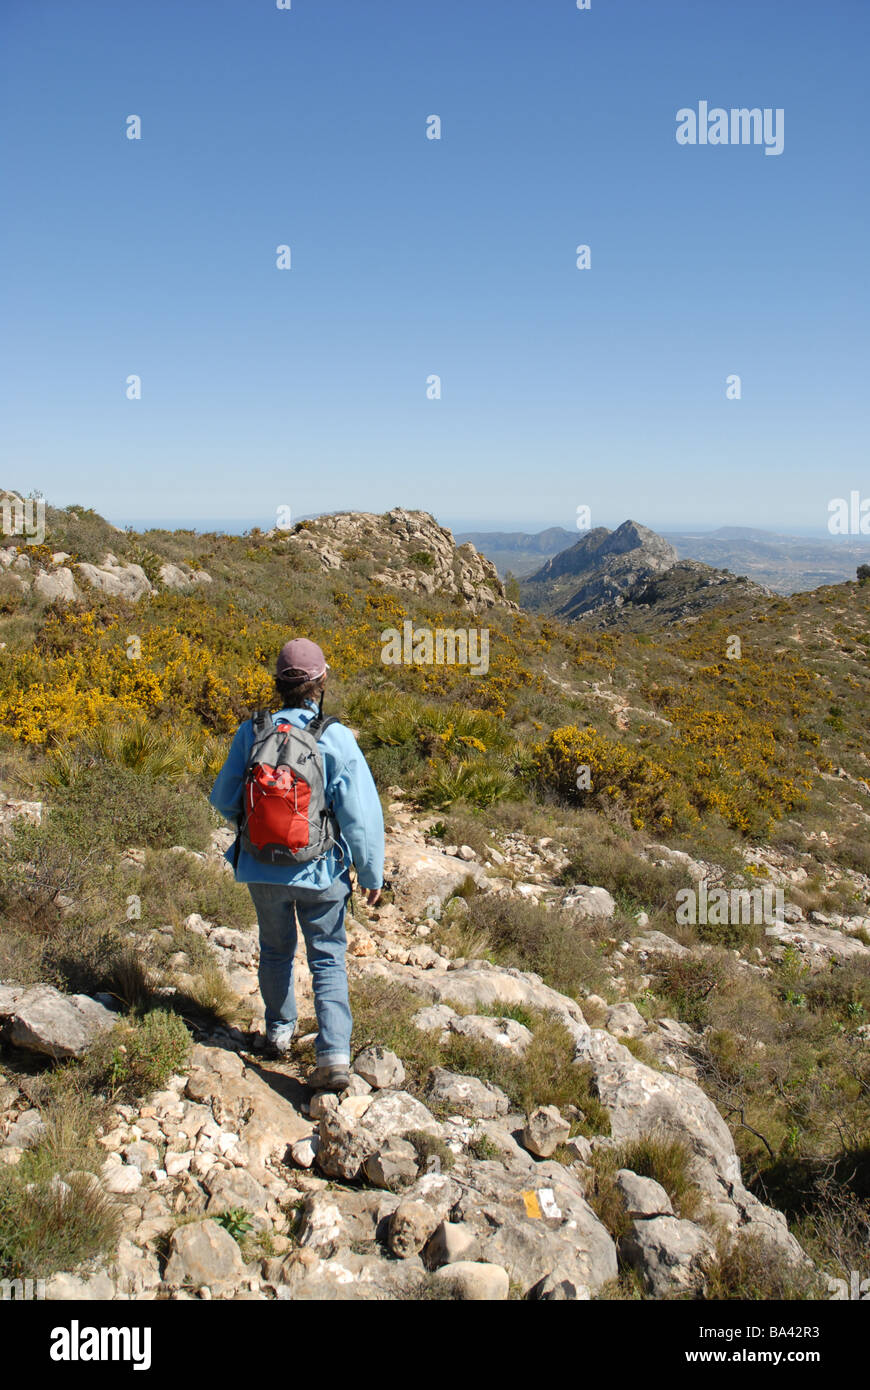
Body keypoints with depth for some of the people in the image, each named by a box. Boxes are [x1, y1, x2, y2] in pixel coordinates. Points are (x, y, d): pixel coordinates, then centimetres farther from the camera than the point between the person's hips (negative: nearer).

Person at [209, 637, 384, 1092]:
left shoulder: (251, 733, -9)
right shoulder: (337, 738, -17)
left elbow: (224, 800, 1)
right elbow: (361, 814, -16)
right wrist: (372, 874, -4)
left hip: (262, 868, 3)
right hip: (320, 871, -2)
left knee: (276, 949, 24)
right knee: (328, 958, 10)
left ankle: (279, 1031, 42)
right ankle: (334, 1054, -1)